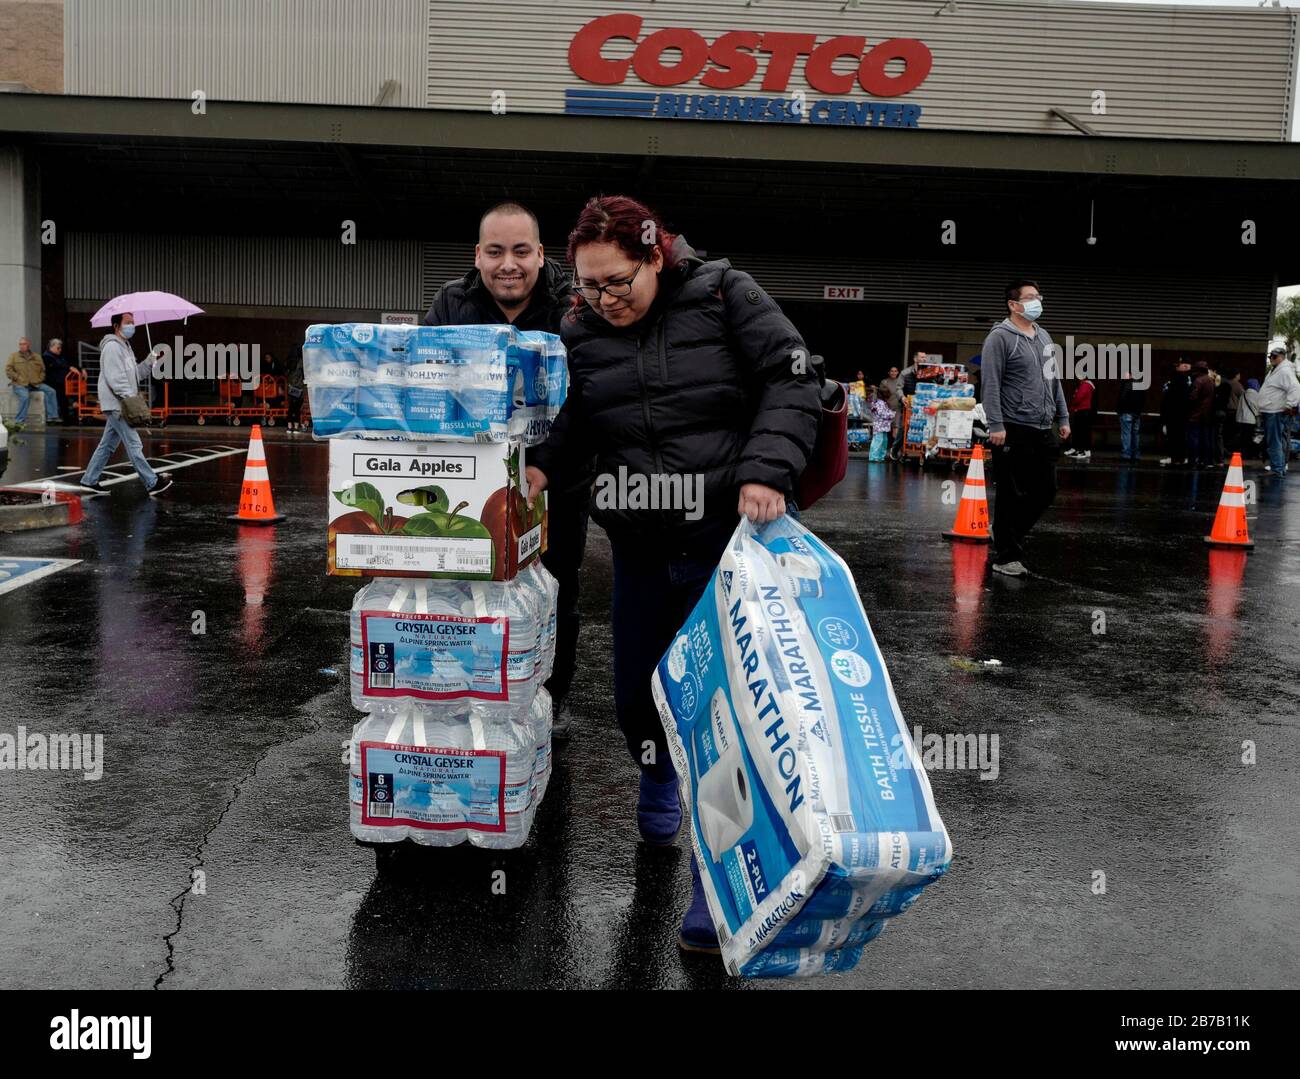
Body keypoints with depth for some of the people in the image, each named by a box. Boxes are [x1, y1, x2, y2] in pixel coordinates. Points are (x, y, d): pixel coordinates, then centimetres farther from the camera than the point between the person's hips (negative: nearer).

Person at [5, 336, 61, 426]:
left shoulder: (36, 357, 16)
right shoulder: (14, 356, 8)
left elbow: (43, 371, 19)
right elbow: (8, 370, 1)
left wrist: (39, 379, 1)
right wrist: (18, 378, -9)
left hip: (36, 384, 4)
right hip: (20, 385, -4)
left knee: (51, 391, -16)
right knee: (25, 396, -34)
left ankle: (52, 416, -14)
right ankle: (20, 421, -27)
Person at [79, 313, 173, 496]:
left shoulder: (125, 347, 20)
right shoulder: (112, 347, -12)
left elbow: (134, 374, 18)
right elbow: (115, 378, -20)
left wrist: (149, 361, 6)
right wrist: (130, 397, -23)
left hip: (119, 405, 10)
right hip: (116, 404, -10)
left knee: (108, 445, 13)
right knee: (133, 444, -9)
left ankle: (90, 480, 19)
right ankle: (152, 483, -8)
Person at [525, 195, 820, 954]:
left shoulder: (725, 295, -5)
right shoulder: (580, 334, 5)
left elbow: (792, 384, -9)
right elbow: (574, 428, 12)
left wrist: (765, 473, -23)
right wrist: (541, 469, -9)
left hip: (732, 538, -4)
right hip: (641, 547, 4)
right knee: (637, 694, 12)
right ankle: (661, 778, 49)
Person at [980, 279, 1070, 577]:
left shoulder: (1044, 337, 18)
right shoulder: (1000, 337, -7)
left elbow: (1054, 381, 24)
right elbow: (991, 385, -13)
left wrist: (1063, 417, 18)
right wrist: (996, 425, -19)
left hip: (1043, 431, 8)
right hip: (1013, 432, -8)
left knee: (1045, 492, 10)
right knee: (1012, 496, -3)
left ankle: (1008, 534, 27)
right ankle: (1005, 558, 8)